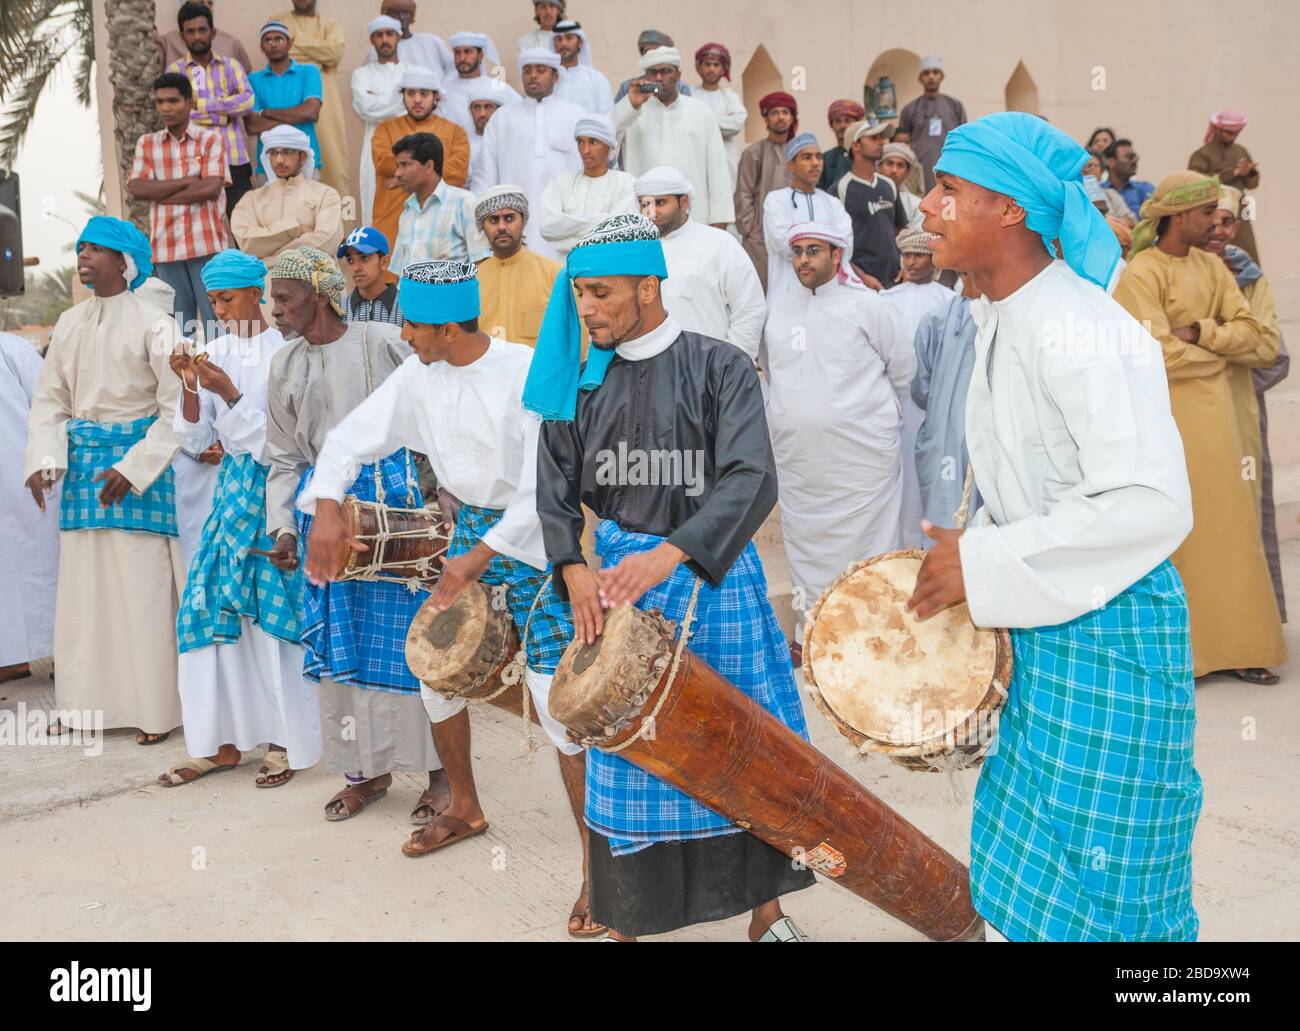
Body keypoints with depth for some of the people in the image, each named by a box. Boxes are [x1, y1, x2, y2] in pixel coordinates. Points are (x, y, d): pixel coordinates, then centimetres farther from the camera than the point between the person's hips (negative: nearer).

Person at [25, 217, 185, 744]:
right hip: (82, 458, 6)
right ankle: (87, 700, 19)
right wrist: (43, 459, -3)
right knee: (82, 582, 8)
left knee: (142, 584, -3)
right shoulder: (69, 323, 10)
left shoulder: (152, 323, -7)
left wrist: (133, 467, -15)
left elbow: (176, 404, -10)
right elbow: (49, 398, 12)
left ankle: (154, 708, 6)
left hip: (139, 456, -5)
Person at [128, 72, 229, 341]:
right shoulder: (146, 143, 12)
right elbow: (136, 189, -2)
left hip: (206, 242, -3)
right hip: (166, 246, 3)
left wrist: (160, 195, -5)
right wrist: (187, 181, -9)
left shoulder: (210, 139, 4)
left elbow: (212, 188, -10)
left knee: (215, 318, -2)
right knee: (180, 326, 7)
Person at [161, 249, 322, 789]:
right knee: (209, 603, 3)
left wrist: (229, 392, -21)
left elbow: (275, 434, -13)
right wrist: (191, 388, -7)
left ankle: (285, 740, 11)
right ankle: (221, 739, 15)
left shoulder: (282, 353, -9)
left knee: (273, 609, -3)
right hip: (234, 484, 6)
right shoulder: (216, 354, 8)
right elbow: (195, 438, 8)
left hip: (273, 486, -6)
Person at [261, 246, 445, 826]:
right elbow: (284, 459, 15)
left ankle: (439, 770, 10)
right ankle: (368, 768, 21)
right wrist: (283, 528, 4)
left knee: (407, 635, -3)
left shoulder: (383, 342, -3)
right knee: (338, 640, 6)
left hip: (393, 497, -5)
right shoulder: (286, 366, 13)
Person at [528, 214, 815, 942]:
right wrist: (575, 573, -15)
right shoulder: (581, 382, 4)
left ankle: (764, 908, 29)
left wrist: (668, 554, -31)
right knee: (626, 752, 8)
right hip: (618, 581, 2)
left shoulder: (720, 368, -7)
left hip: (714, 577, -2)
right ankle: (629, 917, 26)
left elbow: (752, 481, -18)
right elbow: (556, 494, 4)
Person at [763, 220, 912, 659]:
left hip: (861, 457, -4)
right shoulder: (777, 311, 10)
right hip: (797, 461, 4)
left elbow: (903, 368, 6)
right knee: (804, 547, 11)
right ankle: (808, 635, 23)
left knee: (867, 546, -2)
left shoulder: (867, 306, -3)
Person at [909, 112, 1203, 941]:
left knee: (1094, 892, 5)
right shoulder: (997, 320, 7)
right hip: (1042, 622, 9)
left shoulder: (1078, 332, -22)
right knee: (1029, 866, 20)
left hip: (1106, 631, -9)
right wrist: (967, 551, 7)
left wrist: (985, 563, -22)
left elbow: (1153, 503, -27)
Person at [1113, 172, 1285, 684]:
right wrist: (1226, 350, -3)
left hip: (1214, 411, 6)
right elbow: (1161, 356, -17)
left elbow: (1248, 329, 4)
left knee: (1227, 524, 6)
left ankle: (1231, 643, 15)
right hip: (1168, 416, -6)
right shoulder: (1140, 274, -10)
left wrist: (1200, 332, -12)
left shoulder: (1211, 267, 11)